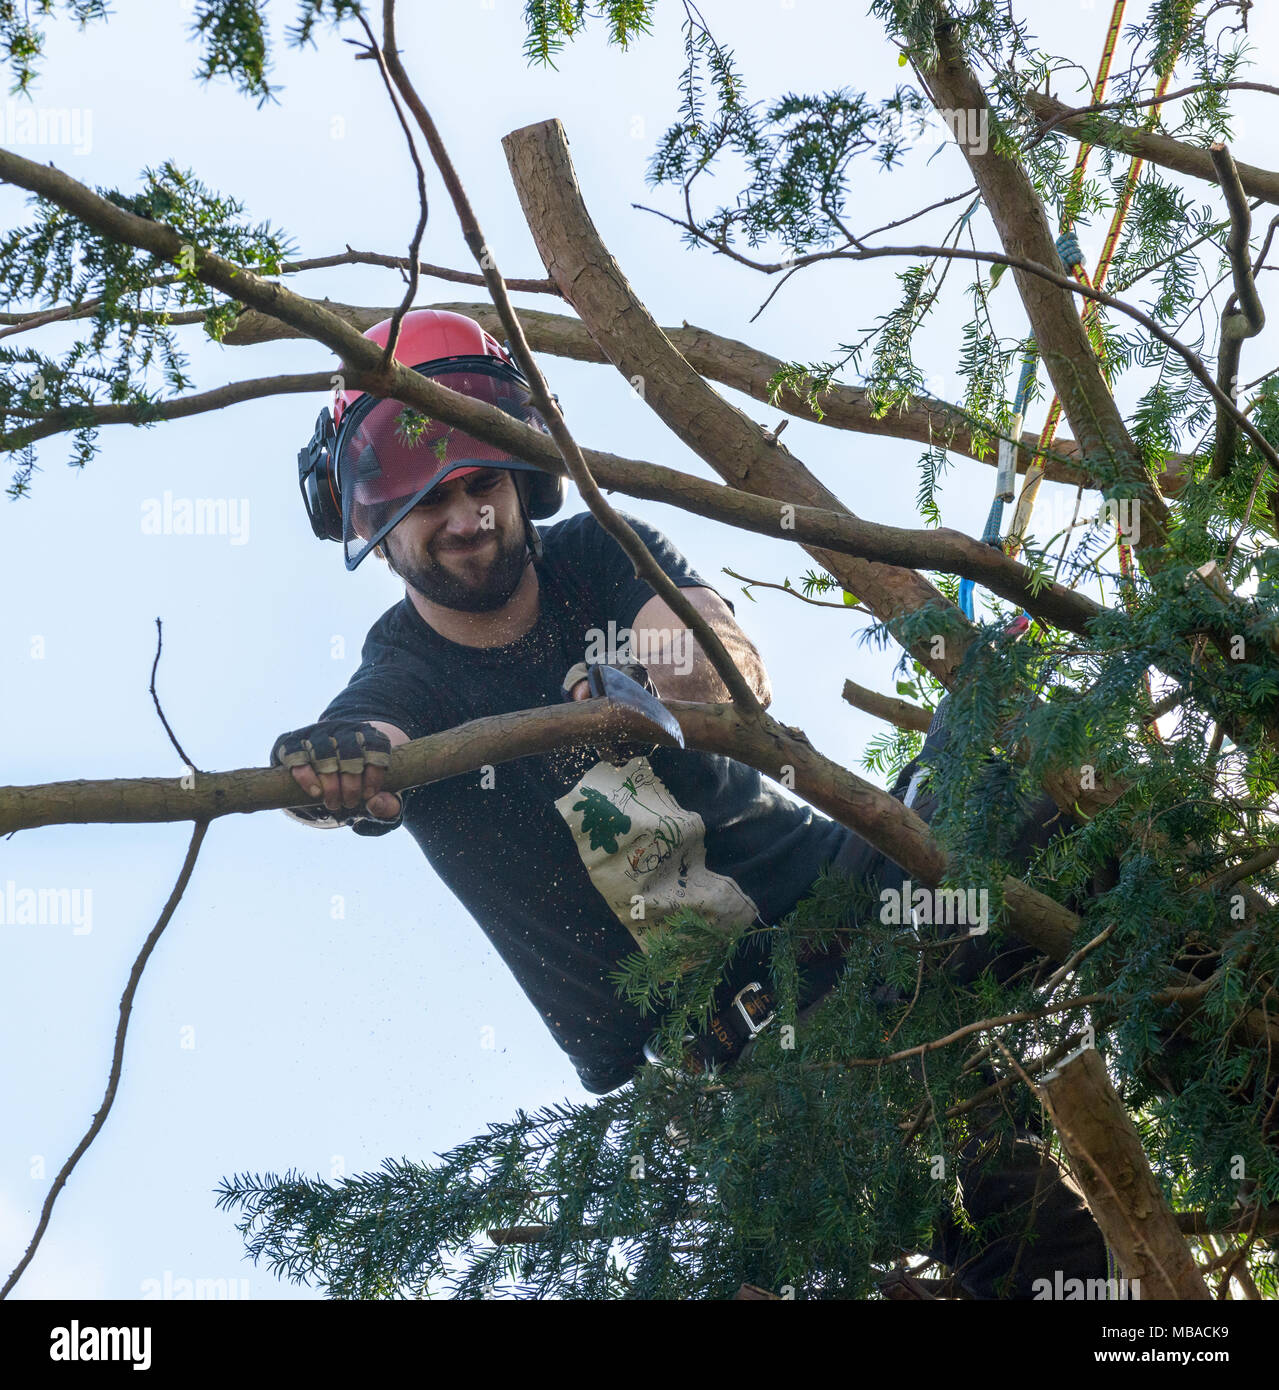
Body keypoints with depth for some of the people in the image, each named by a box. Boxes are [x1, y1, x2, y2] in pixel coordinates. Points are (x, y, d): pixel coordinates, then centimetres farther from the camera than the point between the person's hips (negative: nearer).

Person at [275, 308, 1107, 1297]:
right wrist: (333, 775, -53)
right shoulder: (401, 685, -2)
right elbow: (376, 750, -27)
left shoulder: (602, 556, 5)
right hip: (713, 1034, -3)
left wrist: (698, 659, -40)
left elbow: (743, 676, -14)